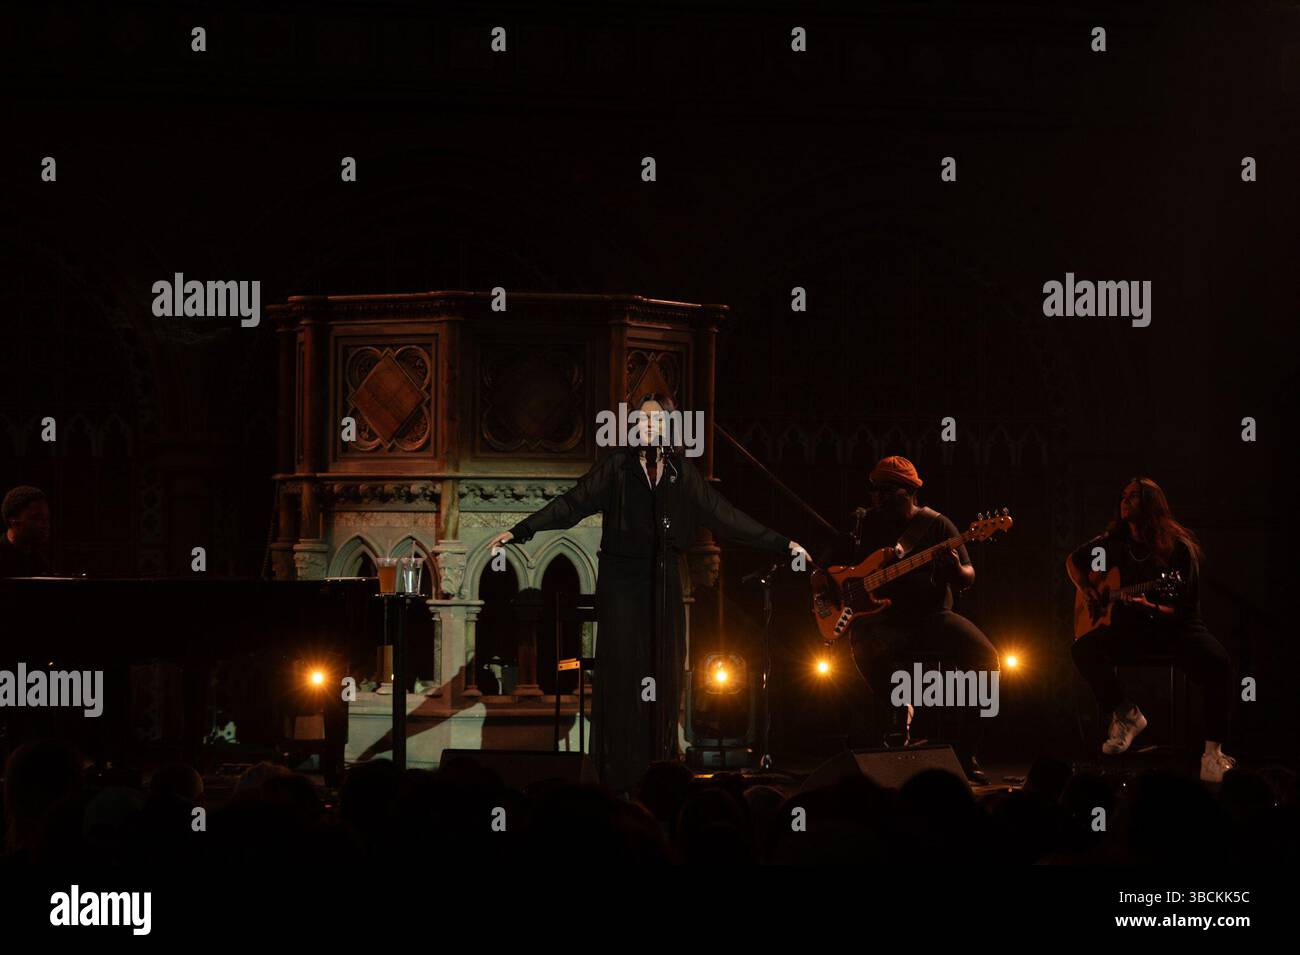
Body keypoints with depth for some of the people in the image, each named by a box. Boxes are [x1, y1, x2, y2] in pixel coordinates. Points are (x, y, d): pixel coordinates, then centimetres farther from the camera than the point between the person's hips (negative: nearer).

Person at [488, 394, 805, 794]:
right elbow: (573, 503, -7)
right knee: (622, 670, -5)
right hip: (621, 581, -3)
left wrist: (781, 543, 7)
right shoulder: (616, 465, 0)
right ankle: (620, 777, -3)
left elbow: (723, 515, 9)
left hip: (663, 582, 3)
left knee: (663, 672, 1)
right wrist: (520, 530, -18)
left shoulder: (682, 471, 7)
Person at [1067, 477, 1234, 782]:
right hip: (1132, 630, 4)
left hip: (1175, 627, -4)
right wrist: (1085, 588, 6)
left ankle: (1214, 752, -28)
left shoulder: (1178, 547, -9)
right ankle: (1125, 716, -9)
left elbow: (1184, 609, -12)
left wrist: (1151, 608, -31)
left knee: (1216, 663, -34)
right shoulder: (1114, 542, 6)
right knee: (1083, 648, -25)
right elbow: (1073, 561, 25)